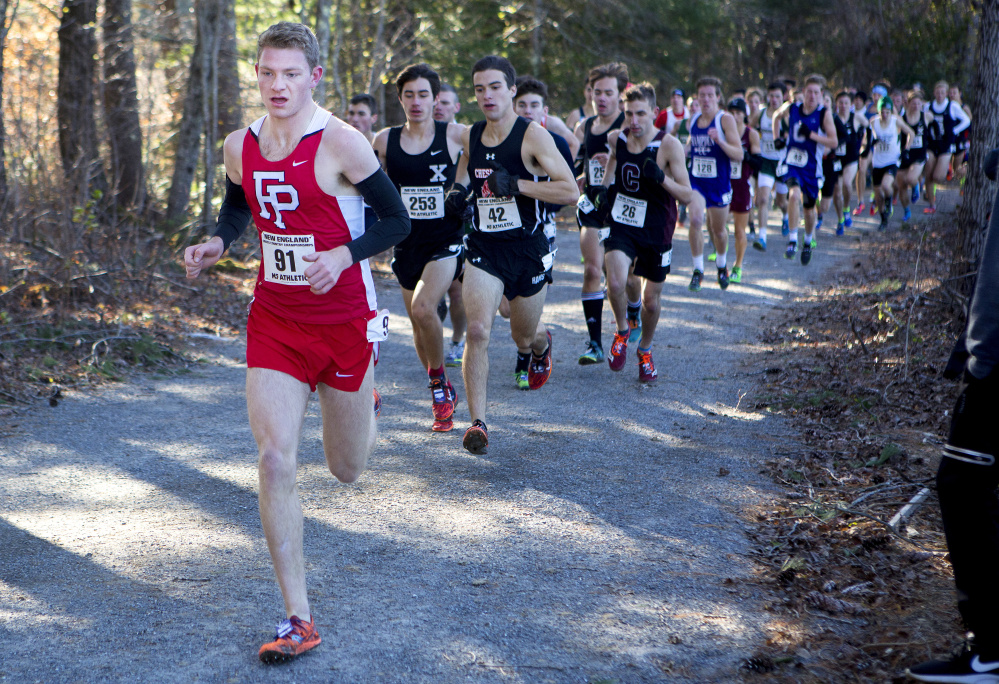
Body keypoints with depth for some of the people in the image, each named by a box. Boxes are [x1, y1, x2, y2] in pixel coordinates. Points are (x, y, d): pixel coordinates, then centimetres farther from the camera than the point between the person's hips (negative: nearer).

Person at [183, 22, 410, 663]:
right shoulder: (240, 146, 1)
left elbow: (397, 219, -9)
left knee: (349, 469, 12)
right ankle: (299, 620, -3)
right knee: (275, 460, -12)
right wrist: (218, 242, 0)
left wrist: (345, 255, -24)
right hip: (273, 318, 3)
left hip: (342, 319, -3)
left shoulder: (341, 142, -15)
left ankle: (364, 399, 51)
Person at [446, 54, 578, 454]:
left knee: (524, 336, 15)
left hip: (528, 250, -2)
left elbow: (570, 191, -17)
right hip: (483, 249, 2)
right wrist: (458, 191, 2)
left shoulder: (533, 136, -11)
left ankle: (540, 345, 55)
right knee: (477, 331, -18)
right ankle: (477, 422, -15)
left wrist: (516, 184, -24)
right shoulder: (470, 137, 4)